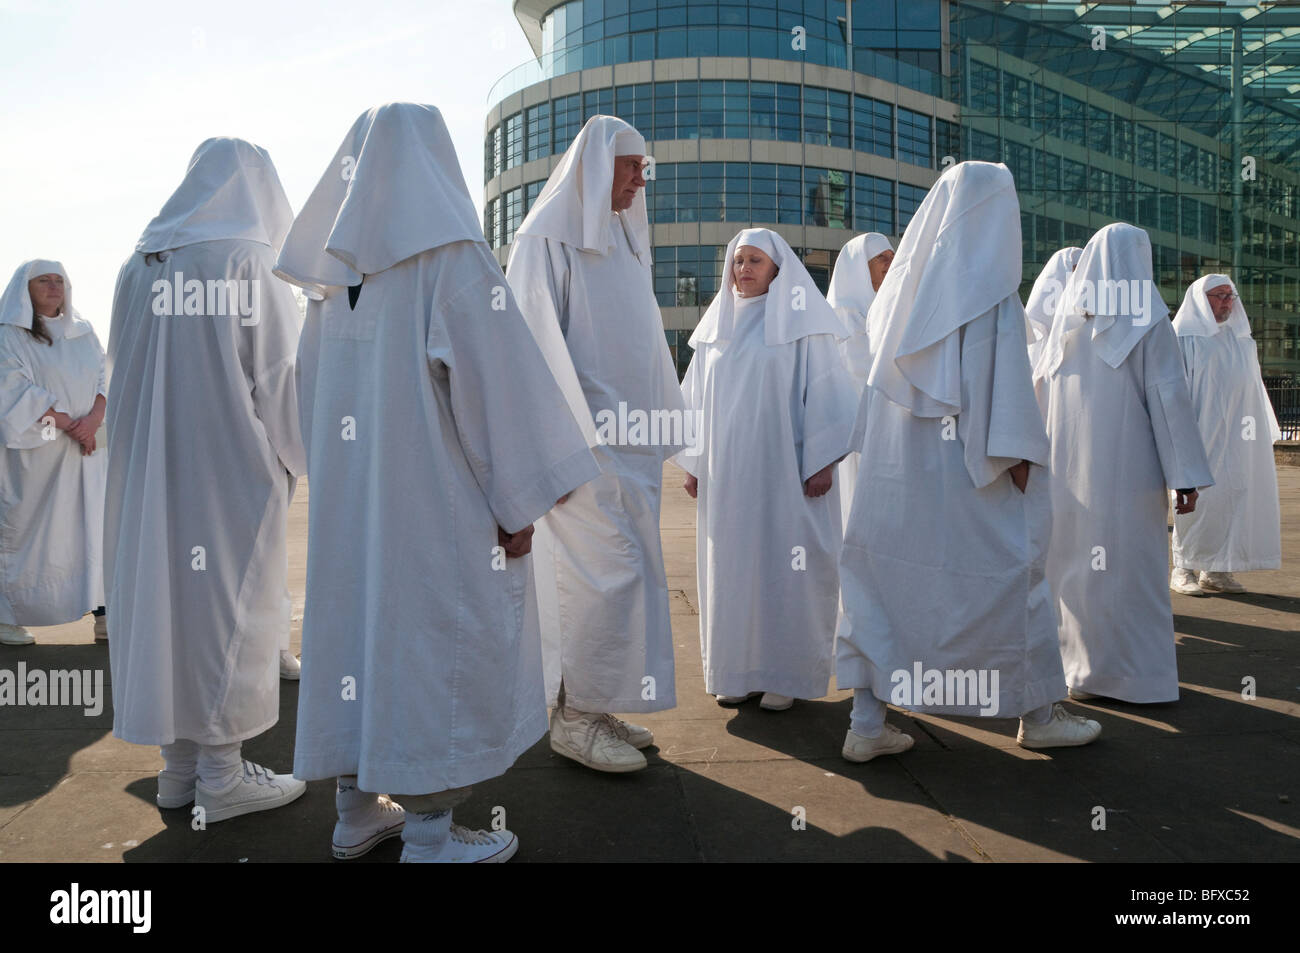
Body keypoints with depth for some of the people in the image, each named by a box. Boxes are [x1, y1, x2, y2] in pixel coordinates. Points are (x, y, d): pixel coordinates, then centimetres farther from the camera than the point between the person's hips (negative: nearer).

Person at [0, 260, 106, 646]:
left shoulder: (83, 332, 15)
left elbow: (105, 376, 7)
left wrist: (94, 418, -11)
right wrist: (68, 425, -16)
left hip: (87, 447, 5)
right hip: (36, 449, -4)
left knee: (97, 522, 0)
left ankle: (103, 614, 2)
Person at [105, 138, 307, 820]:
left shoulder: (140, 264, 9)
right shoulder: (251, 262, -10)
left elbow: (122, 372, 14)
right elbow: (279, 374, -10)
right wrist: (299, 458, 2)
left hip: (151, 470, 7)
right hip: (232, 467, -6)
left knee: (164, 594, 12)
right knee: (227, 603, 1)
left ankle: (178, 766, 21)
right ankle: (221, 776, 9)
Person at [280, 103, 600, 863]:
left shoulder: (335, 264, 9)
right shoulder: (453, 256, -11)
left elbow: (313, 382, 13)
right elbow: (495, 379, -16)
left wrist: (337, 475, 19)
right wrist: (519, 498, -11)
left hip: (350, 496, 7)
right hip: (438, 496, -7)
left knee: (360, 619, 14)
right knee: (436, 638, 1)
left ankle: (358, 809, 26)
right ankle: (430, 834, 11)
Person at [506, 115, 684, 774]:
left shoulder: (619, 243, 20)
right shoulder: (548, 238, -4)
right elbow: (537, 342, -12)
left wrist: (662, 425, 18)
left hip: (628, 434, 8)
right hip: (583, 438, -8)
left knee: (619, 570, 8)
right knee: (604, 570, -9)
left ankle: (594, 708, 18)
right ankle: (573, 716, 3)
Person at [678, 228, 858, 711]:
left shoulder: (800, 323, 0)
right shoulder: (716, 327, 12)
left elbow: (823, 392, -4)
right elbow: (696, 398, 14)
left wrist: (820, 462, -10)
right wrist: (693, 463, 9)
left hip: (783, 470, -4)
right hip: (726, 475, 4)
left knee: (784, 568, 0)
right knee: (730, 567, 6)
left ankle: (785, 674, 11)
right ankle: (736, 669, 17)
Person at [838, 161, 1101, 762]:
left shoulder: (909, 273, 13)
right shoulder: (986, 272, -4)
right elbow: (1002, 364, -13)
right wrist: (1017, 447, -12)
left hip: (897, 457, 6)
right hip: (966, 456, -5)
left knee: (887, 572, 5)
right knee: (1005, 567, 7)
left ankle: (868, 723, 5)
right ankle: (1039, 714, 20)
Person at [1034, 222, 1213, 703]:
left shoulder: (1066, 316, 7)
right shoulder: (1148, 319, -4)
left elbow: (1040, 388, 9)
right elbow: (1168, 397, -10)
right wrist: (1186, 476, -8)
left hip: (1070, 468, 4)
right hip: (1128, 467, -3)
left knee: (1077, 565, 11)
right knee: (1131, 568, 3)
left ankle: (1084, 668, 19)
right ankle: (1139, 676, 9)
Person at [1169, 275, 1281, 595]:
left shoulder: (1242, 339, 17)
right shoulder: (1185, 337, -2)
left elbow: (1253, 389, 19)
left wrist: (1262, 432, 15)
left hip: (1236, 437, 6)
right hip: (1202, 433, -6)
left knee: (1233, 496, 4)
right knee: (1198, 496, -8)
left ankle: (1216, 571, 10)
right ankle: (1183, 570, 0)